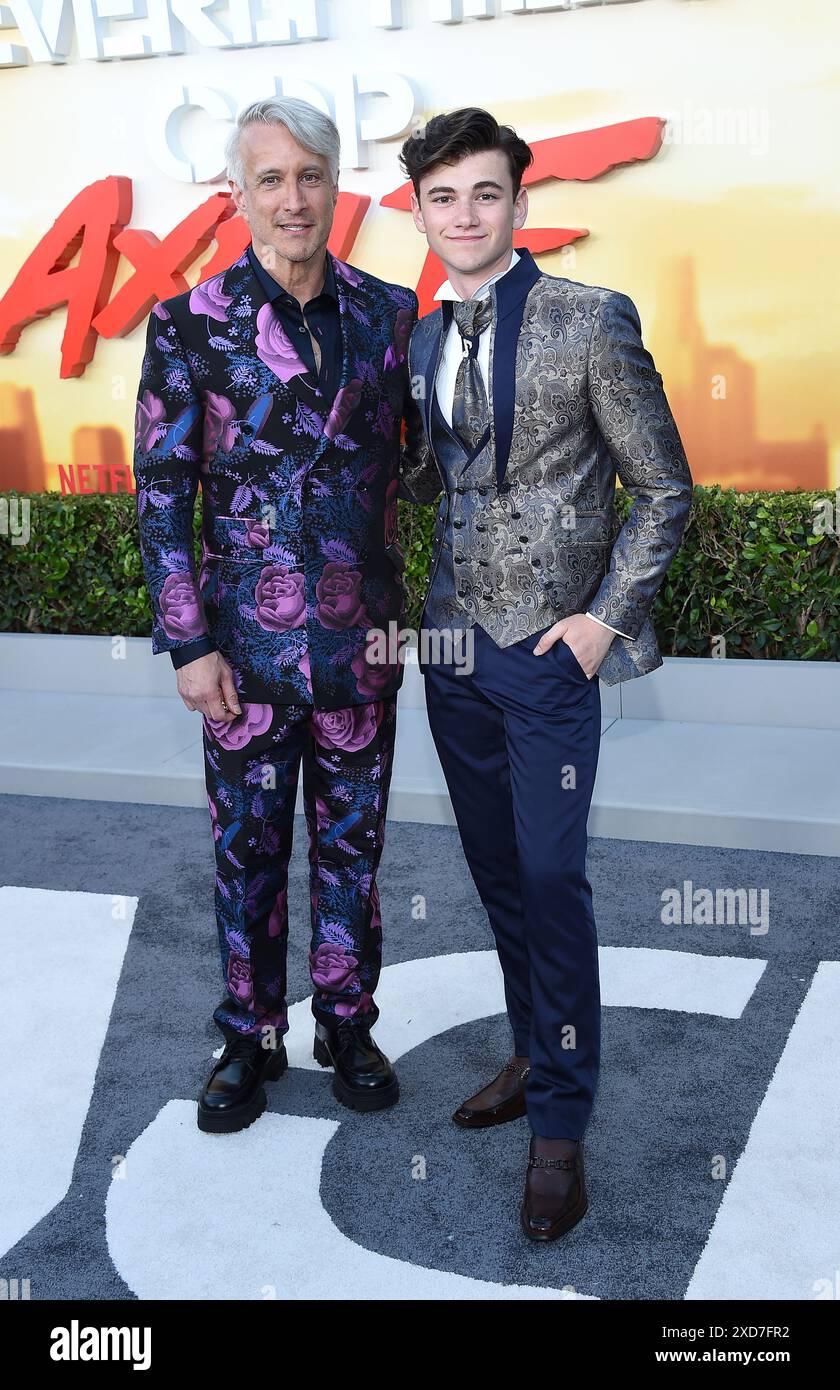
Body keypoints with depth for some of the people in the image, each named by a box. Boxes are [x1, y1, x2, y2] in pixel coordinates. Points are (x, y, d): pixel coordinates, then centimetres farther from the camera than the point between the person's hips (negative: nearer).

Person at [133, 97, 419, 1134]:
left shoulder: (387, 312, 3)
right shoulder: (191, 325, -4)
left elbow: (414, 452, 11)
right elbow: (161, 493, -4)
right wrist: (187, 643, -8)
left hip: (362, 634, 2)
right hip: (248, 638, -2)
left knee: (352, 840, 13)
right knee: (248, 846, 10)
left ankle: (347, 1027, 31)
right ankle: (250, 1039, 28)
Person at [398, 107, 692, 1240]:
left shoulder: (591, 323, -9)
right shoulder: (422, 338, 9)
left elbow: (664, 491, -5)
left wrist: (603, 618, -11)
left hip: (548, 647, -6)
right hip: (454, 646, 6)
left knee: (550, 879, -4)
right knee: (498, 871, 14)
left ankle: (560, 1125, 10)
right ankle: (535, 1053, 32)